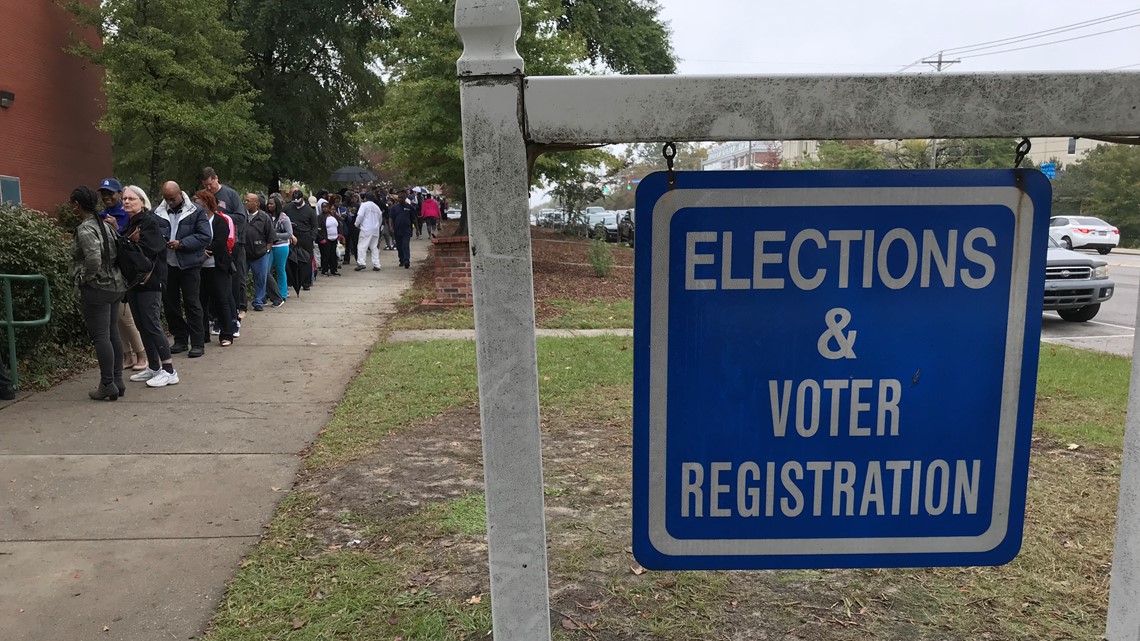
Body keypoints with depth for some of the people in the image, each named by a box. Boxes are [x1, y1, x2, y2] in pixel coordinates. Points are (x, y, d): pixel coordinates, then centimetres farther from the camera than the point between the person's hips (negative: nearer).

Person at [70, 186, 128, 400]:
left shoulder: (85, 229, -14)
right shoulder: (106, 224, 10)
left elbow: (93, 259, -26)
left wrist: (83, 278, -10)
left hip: (96, 288, -8)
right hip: (116, 286, 8)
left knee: (101, 336, -3)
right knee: (113, 334, 12)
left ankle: (108, 385, 0)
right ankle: (118, 381, 17)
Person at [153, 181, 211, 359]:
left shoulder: (196, 211, -3)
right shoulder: (157, 213, 6)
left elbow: (204, 236, -10)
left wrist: (181, 244, -18)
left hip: (189, 265, -4)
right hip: (166, 265, 4)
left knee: (192, 304, 0)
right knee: (169, 303, 11)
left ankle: (197, 343, 6)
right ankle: (180, 339, 24)